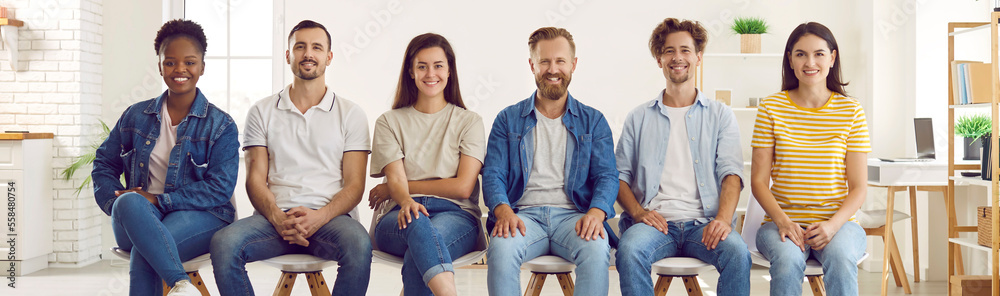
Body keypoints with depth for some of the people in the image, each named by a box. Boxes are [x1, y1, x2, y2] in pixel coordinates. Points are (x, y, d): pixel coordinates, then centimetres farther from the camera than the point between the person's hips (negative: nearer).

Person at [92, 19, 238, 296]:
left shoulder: (221, 125, 2)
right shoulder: (136, 116, 15)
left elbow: (220, 188, -7)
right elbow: (104, 163, 20)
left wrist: (158, 200, -15)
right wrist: (117, 202, -2)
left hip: (200, 216, -3)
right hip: (137, 220, 3)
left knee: (142, 254, -35)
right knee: (130, 203, -36)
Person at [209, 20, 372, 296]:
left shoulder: (351, 114, 11)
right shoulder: (262, 112, 15)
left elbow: (354, 185, 4)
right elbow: (256, 178, 7)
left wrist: (320, 217, -16)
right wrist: (278, 218, -14)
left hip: (329, 215, -1)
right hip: (275, 217, 1)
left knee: (359, 244, -36)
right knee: (223, 243, -30)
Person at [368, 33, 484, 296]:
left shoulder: (469, 121, 12)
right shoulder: (389, 122, 15)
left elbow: (463, 186, 0)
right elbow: (395, 179, 0)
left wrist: (393, 187, 2)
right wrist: (406, 200, -27)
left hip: (455, 216, 0)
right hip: (401, 217, 0)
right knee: (417, 223, -40)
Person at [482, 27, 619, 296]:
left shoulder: (593, 121, 16)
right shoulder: (508, 120, 15)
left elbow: (607, 176, 6)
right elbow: (493, 174, 7)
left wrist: (596, 212, -17)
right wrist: (503, 211, -16)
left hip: (573, 214, 0)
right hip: (524, 214, 0)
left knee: (597, 249, -34)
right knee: (501, 248, -34)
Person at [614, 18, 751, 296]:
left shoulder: (720, 115, 15)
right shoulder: (639, 118, 17)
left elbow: (731, 172, 3)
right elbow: (620, 175, 13)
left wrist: (723, 218, -16)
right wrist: (637, 211, -8)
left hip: (704, 222, 0)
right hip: (655, 221, 0)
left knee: (738, 252, -32)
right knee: (629, 250, -33)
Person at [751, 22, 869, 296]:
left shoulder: (851, 111, 5)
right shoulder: (771, 107, 3)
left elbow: (858, 188, 4)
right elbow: (758, 181, 2)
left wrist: (833, 225, -15)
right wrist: (783, 221, -15)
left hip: (838, 222, 1)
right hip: (783, 220, 0)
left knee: (841, 258, -32)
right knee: (788, 259, -33)